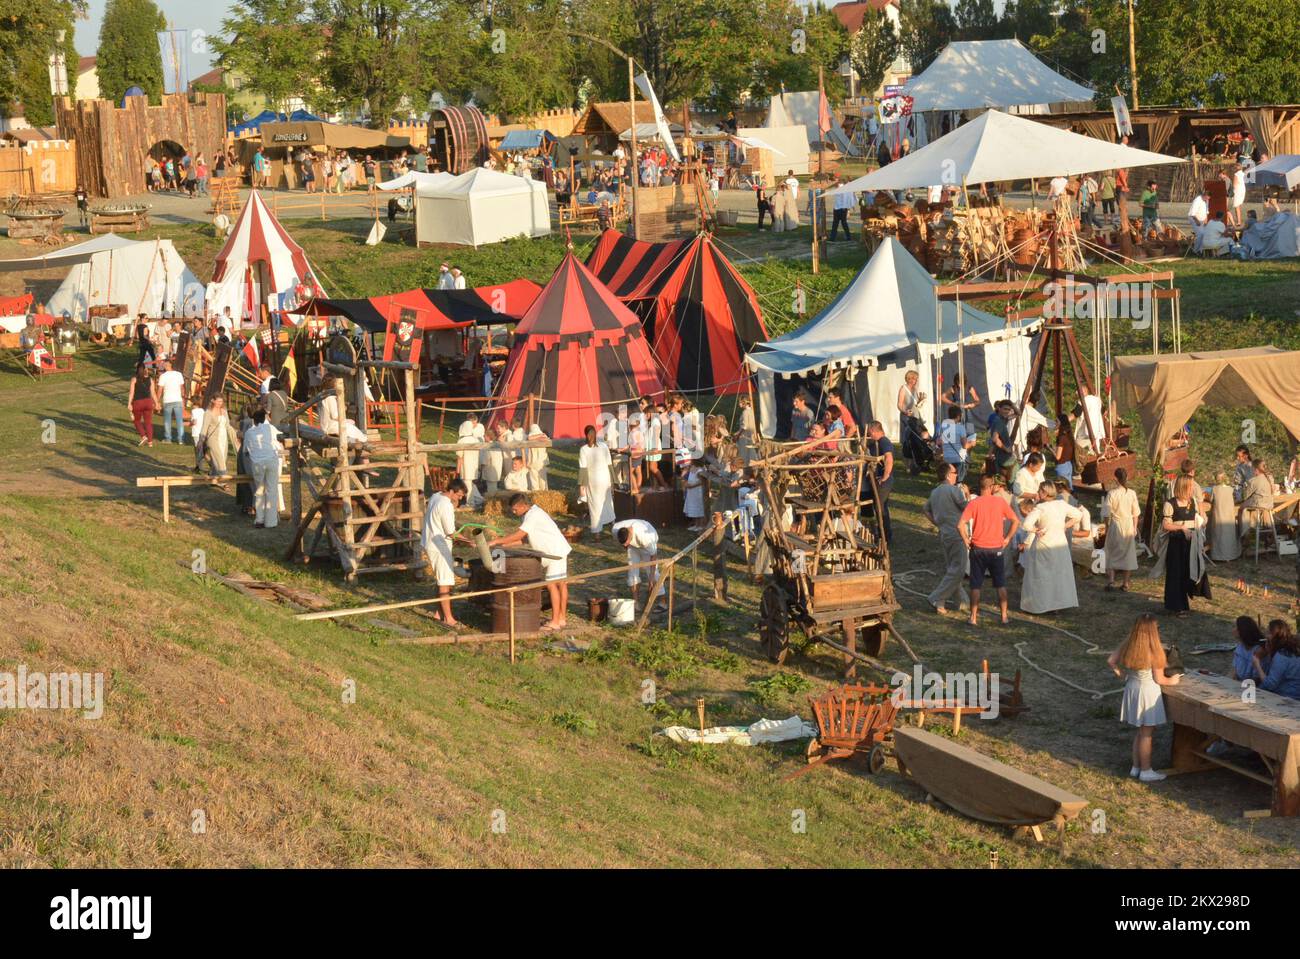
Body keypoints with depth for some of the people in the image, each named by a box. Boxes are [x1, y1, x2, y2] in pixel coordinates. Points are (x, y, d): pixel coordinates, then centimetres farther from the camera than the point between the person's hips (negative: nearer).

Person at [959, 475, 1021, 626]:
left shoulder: (973, 503, -8)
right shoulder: (1000, 502, -3)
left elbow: (960, 525, -17)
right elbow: (1016, 521, -2)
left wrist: (965, 540, -4)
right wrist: (1007, 538, 6)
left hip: (978, 549, -1)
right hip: (996, 549, 1)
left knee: (976, 585, 7)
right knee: (1000, 584, 13)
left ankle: (973, 618, 6)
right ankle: (1004, 616, 15)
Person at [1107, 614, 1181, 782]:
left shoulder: (1128, 645, -5)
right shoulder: (1154, 651, -21)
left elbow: (1111, 661, 2)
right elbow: (1159, 679, -14)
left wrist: (1122, 675, 12)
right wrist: (1171, 681, 4)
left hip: (1132, 688, 7)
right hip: (1148, 692, -7)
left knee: (1141, 732, 20)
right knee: (1147, 734, 5)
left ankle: (1136, 767, 27)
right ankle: (1146, 771, 13)